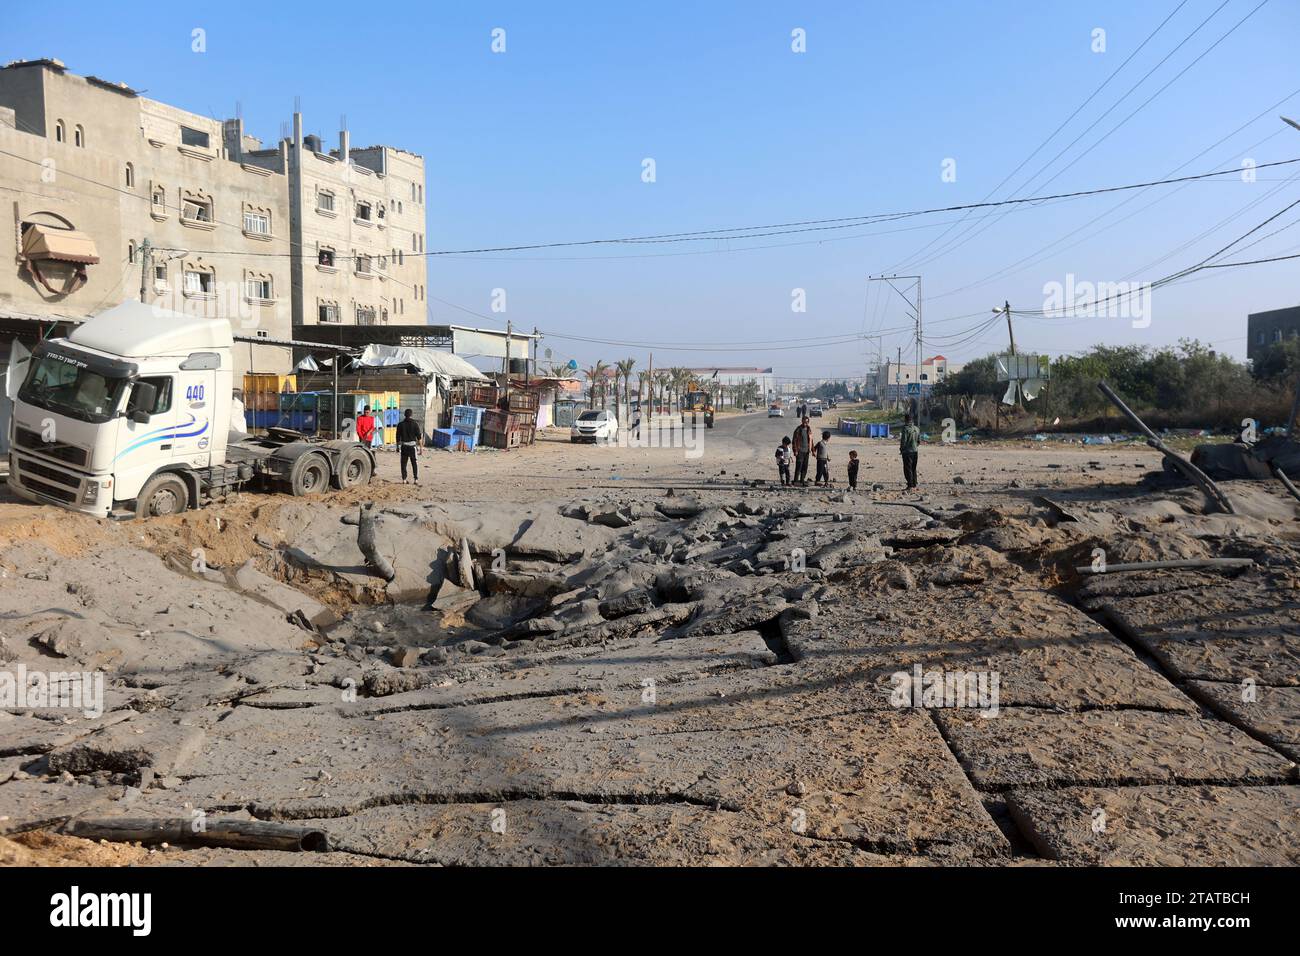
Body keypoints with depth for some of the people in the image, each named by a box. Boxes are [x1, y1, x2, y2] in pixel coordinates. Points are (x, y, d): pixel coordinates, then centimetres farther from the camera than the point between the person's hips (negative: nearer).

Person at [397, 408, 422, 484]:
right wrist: (420, 447, 3)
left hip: (404, 446, 2)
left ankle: (404, 479, 7)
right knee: (415, 463, 4)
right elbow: (419, 437, -4)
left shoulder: (400, 424, 2)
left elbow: (398, 437, 5)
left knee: (403, 463, 8)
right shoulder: (415, 424, -4)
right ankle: (416, 479, 1)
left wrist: (398, 446, 15)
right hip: (412, 445, -2)